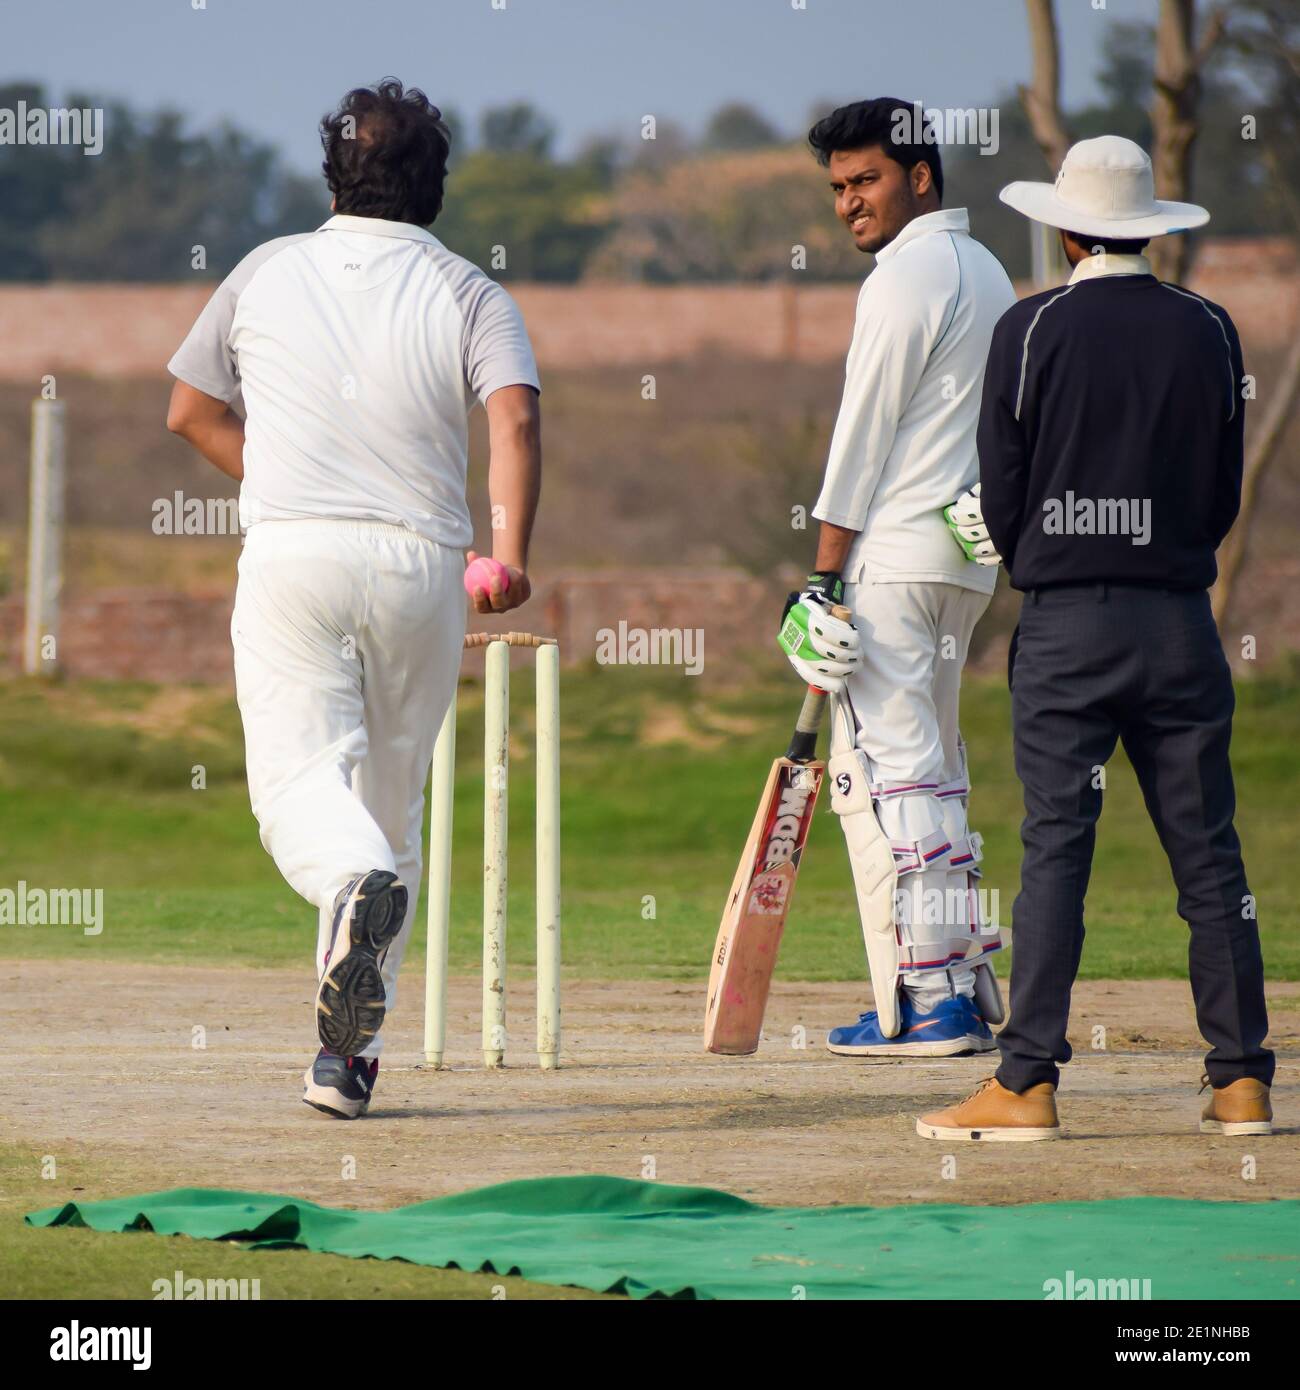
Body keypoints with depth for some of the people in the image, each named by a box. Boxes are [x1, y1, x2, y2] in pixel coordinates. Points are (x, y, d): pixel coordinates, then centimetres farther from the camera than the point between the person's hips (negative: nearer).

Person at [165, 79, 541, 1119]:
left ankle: (358, 882, -43)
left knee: (299, 773, -7)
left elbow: (192, 411, 23)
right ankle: (348, 1054, 10)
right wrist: (510, 551, -19)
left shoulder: (268, 272, 13)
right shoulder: (469, 295, 7)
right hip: (421, 564, 1)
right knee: (393, 802, 11)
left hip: (290, 555, -1)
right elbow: (515, 415, -12)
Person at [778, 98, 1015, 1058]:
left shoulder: (909, 276, -10)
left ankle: (925, 1005, -13)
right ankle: (968, 986, 14)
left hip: (893, 558, -10)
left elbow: (864, 436, -13)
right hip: (966, 564, 10)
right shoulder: (988, 274, 20)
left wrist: (826, 581, -13)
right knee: (932, 771, 14)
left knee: (885, 773, -10)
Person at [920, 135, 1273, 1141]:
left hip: (1065, 624, -2)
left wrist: (1008, 539, 20)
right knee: (1207, 851, 5)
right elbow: (1225, 498, 8)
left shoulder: (1032, 330, -4)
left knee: (1056, 848, -3)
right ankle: (1242, 1080, 6)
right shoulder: (1208, 331, 4)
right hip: (1181, 621, 2)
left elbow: (1001, 504, -2)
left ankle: (1027, 1083, -6)